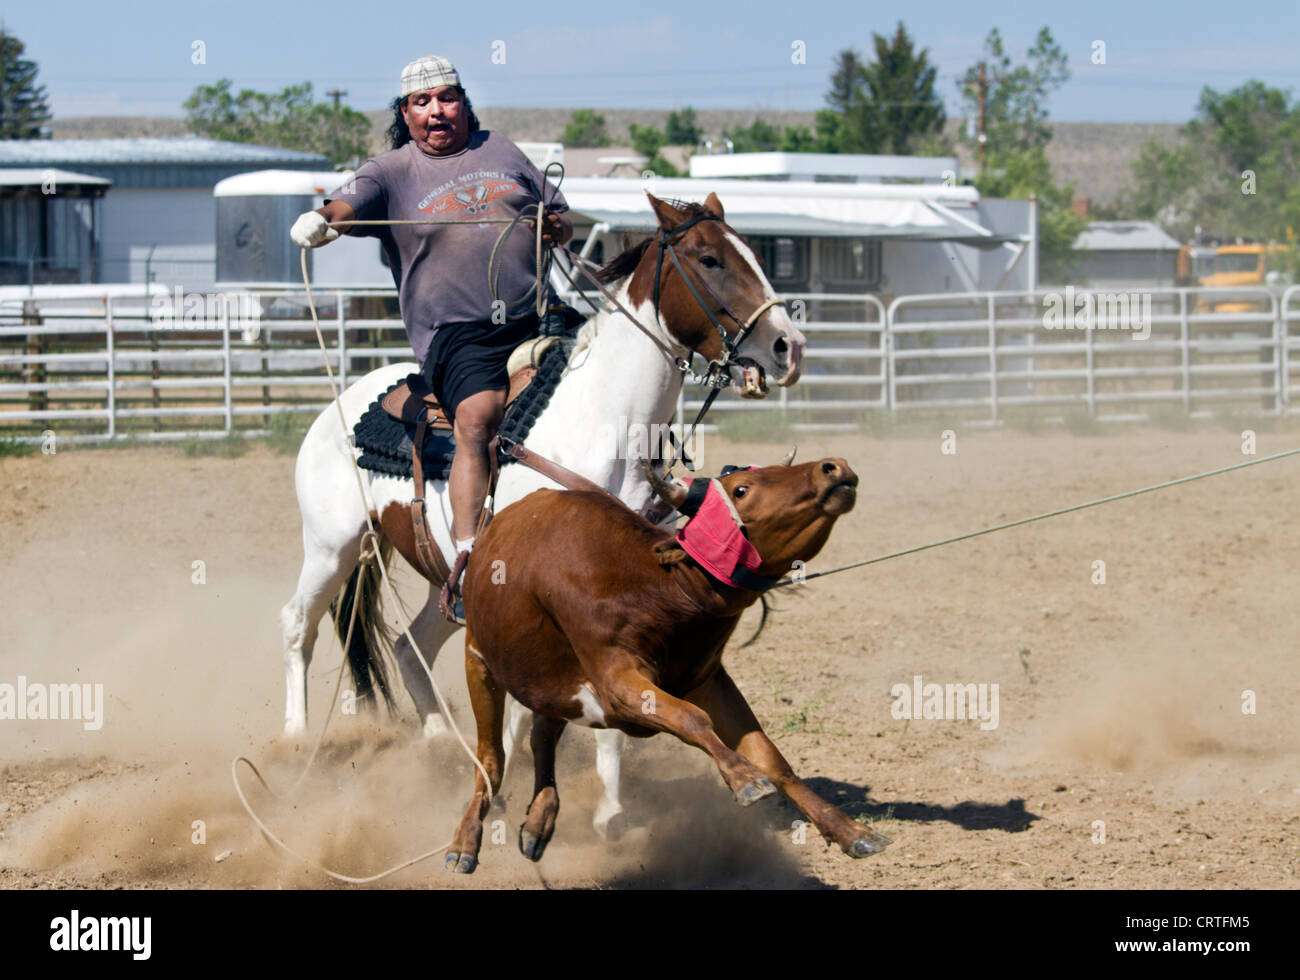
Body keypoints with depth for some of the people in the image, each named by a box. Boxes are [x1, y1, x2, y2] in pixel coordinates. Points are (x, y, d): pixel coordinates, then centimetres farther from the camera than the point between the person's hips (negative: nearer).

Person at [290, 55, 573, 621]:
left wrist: (557, 226, 2)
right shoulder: (393, 172, 8)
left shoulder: (501, 151, 20)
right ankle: (465, 556, -35)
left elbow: (562, 221, 26)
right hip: (457, 331, -5)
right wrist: (321, 220, -36)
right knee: (477, 415, -28)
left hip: (535, 316, 5)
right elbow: (353, 200, -13)